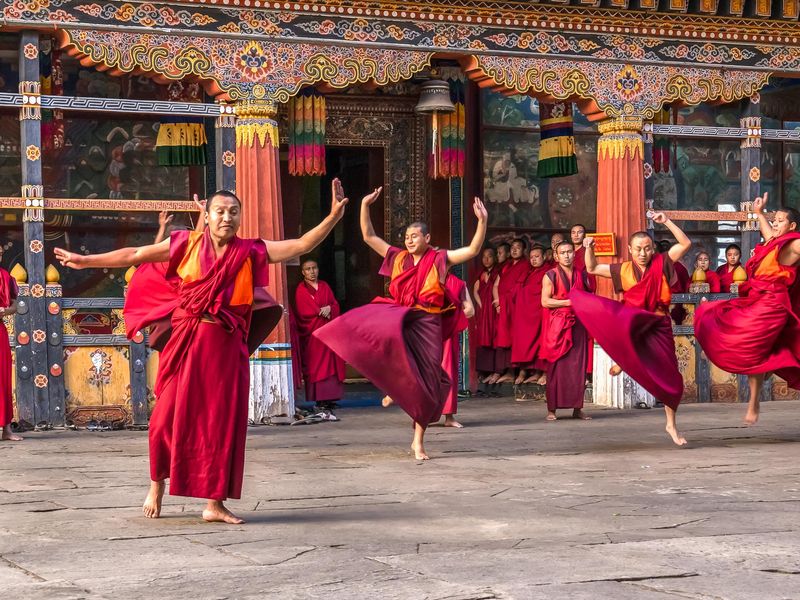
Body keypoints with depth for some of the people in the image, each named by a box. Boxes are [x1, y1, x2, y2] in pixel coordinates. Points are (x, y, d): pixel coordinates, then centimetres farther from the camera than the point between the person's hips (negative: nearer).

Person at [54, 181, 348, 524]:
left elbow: (302, 245, 1)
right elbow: (134, 256, 9)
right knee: (171, 415, 0)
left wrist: (334, 216, -11)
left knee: (223, 420, 1)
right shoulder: (187, 244, 4)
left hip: (227, 346, 1)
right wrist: (85, 261, 12)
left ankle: (215, 503, 7)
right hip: (187, 341, -1)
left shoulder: (250, 252, 5)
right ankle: (157, 485, 23)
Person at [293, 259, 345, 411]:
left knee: (331, 363, -1)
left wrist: (329, 309, -11)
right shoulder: (301, 289, 0)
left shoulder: (325, 286, 15)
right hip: (312, 332, -5)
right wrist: (321, 311, -12)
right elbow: (303, 312, -8)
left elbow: (335, 305, 11)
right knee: (316, 364, -9)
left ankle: (330, 397, -1)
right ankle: (319, 398, -11)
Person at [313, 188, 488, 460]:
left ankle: (418, 441, 7)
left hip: (426, 322, -2)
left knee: (425, 380, -2)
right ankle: (393, 385, -9)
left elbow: (473, 250, -5)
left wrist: (482, 221, -17)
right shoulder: (398, 257, 11)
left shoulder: (439, 259, 3)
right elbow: (368, 236, 13)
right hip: (397, 315, 2)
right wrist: (365, 206, 4)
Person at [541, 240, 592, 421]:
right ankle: (552, 409, -2)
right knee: (556, 367, -5)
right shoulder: (551, 276, 0)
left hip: (577, 325, 4)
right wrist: (569, 302, -13)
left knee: (578, 366, 0)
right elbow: (545, 301, -9)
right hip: (557, 325, -4)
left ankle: (577, 408, 6)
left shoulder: (582, 275, 13)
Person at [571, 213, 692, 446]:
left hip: (657, 326, 0)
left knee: (670, 377, 0)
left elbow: (685, 243, -6)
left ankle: (671, 425, 17)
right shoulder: (623, 270, 4)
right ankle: (621, 361, -7)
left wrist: (666, 222, -13)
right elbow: (592, 269, 12)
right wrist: (589, 249, -4)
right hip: (631, 322, 1)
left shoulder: (661, 263, 0)